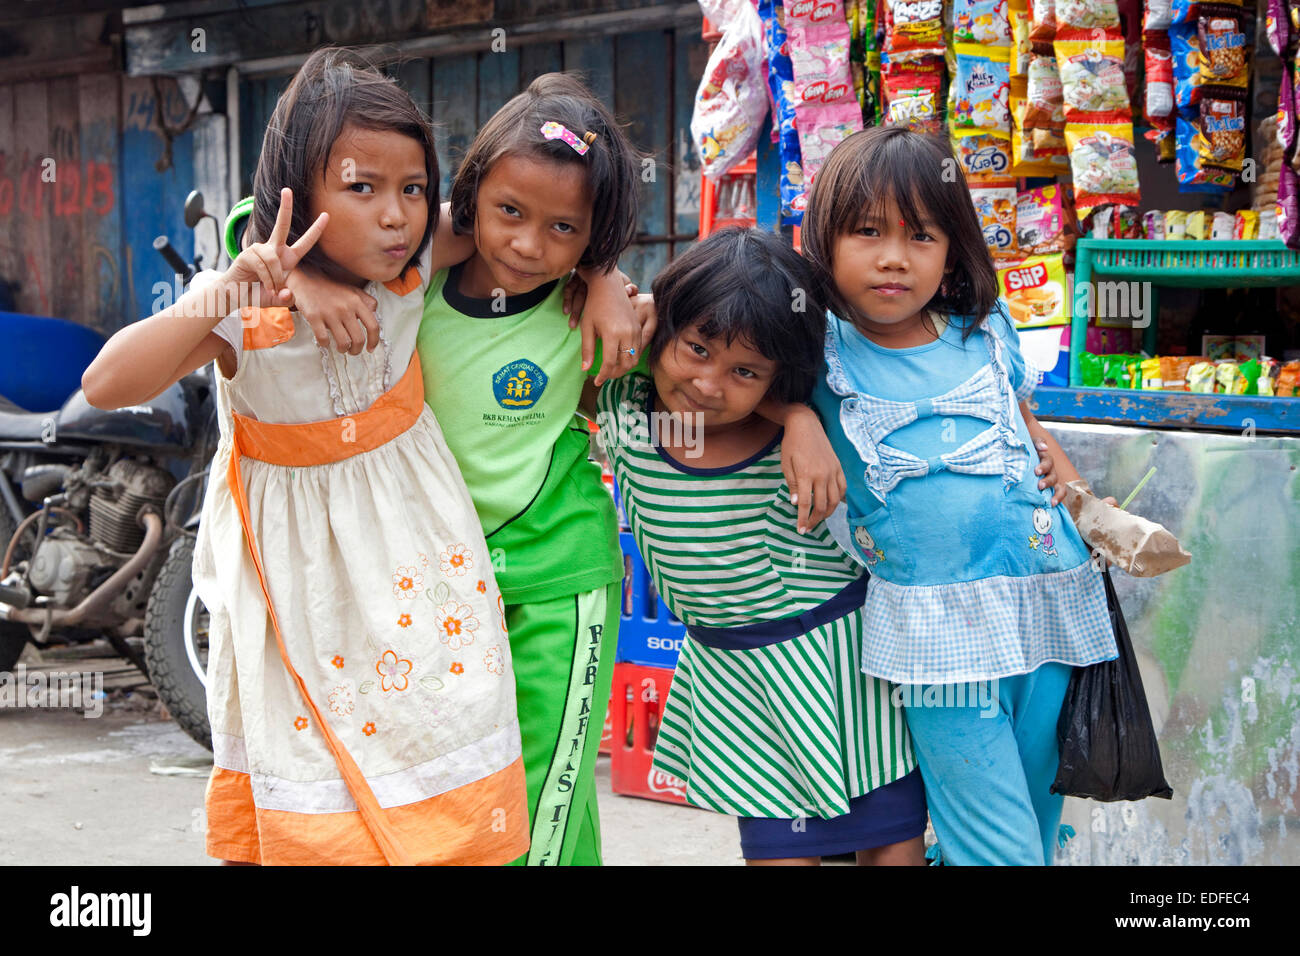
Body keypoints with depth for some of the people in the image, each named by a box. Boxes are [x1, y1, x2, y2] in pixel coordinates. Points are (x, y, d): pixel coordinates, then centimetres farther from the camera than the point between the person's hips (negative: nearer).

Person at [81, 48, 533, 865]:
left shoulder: (413, 264, -14)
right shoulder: (244, 307, -22)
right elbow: (107, 385, -31)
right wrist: (218, 300, -41)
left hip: (408, 544, 3)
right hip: (296, 564, -2)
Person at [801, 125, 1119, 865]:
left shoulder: (986, 333, 9)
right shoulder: (819, 347, -1)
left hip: (1046, 605, 4)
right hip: (939, 633, -4)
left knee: (1036, 826, 13)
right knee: (1000, 850, -6)